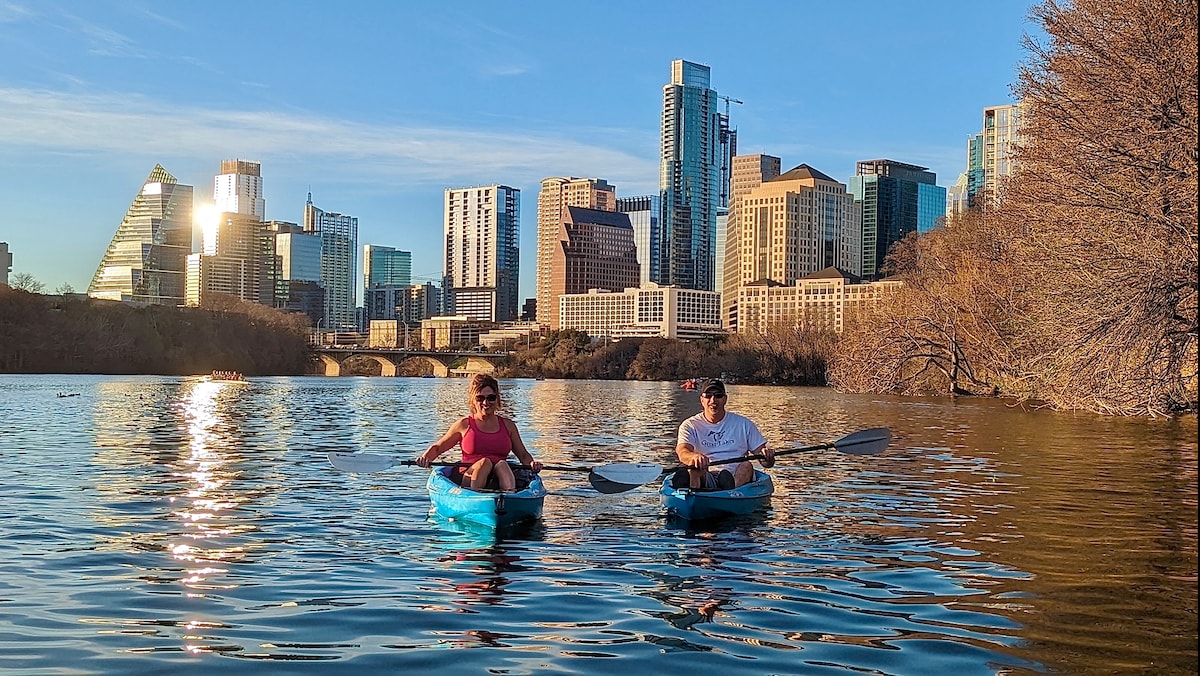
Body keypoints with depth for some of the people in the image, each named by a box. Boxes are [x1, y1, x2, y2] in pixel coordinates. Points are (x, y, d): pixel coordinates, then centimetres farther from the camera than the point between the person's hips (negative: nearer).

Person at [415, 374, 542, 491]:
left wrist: (531, 463, -3)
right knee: (485, 462, -31)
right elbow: (437, 448, 17)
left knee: (502, 464, -31)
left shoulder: (508, 426, 18)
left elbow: (523, 455, 20)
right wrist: (425, 457, -5)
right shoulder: (464, 425, 12)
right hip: (469, 480, -1)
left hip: (499, 479, 2)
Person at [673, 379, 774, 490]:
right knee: (693, 467, -31)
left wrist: (767, 457, -15)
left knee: (746, 466, -30)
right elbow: (682, 452, -11)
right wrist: (694, 456, -37)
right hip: (705, 478, -1)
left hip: (739, 477, 1)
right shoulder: (690, 426, 10)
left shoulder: (743, 424, 15)